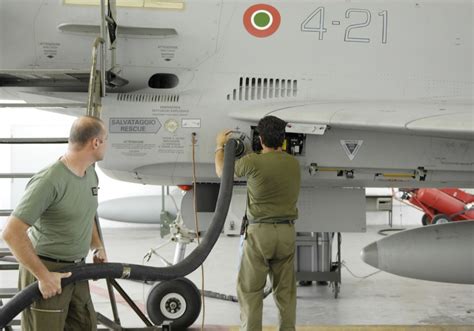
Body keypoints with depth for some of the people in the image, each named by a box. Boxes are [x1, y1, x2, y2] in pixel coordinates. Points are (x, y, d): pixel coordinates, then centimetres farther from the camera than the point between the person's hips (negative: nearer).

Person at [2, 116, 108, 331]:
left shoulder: (90, 172, 4)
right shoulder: (49, 181, -24)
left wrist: (98, 248, 11)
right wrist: (43, 275, -24)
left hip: (75, 269, 8)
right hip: (46, 270, -8)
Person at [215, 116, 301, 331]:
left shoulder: (252, 161, -11)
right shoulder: (293, 163, 4)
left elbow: (222, 171, 7)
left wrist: (220, 146, 24)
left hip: (260, 232, -5)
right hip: (287, 232, 5)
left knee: (250, 289, 3)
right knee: (285, 289, 12)